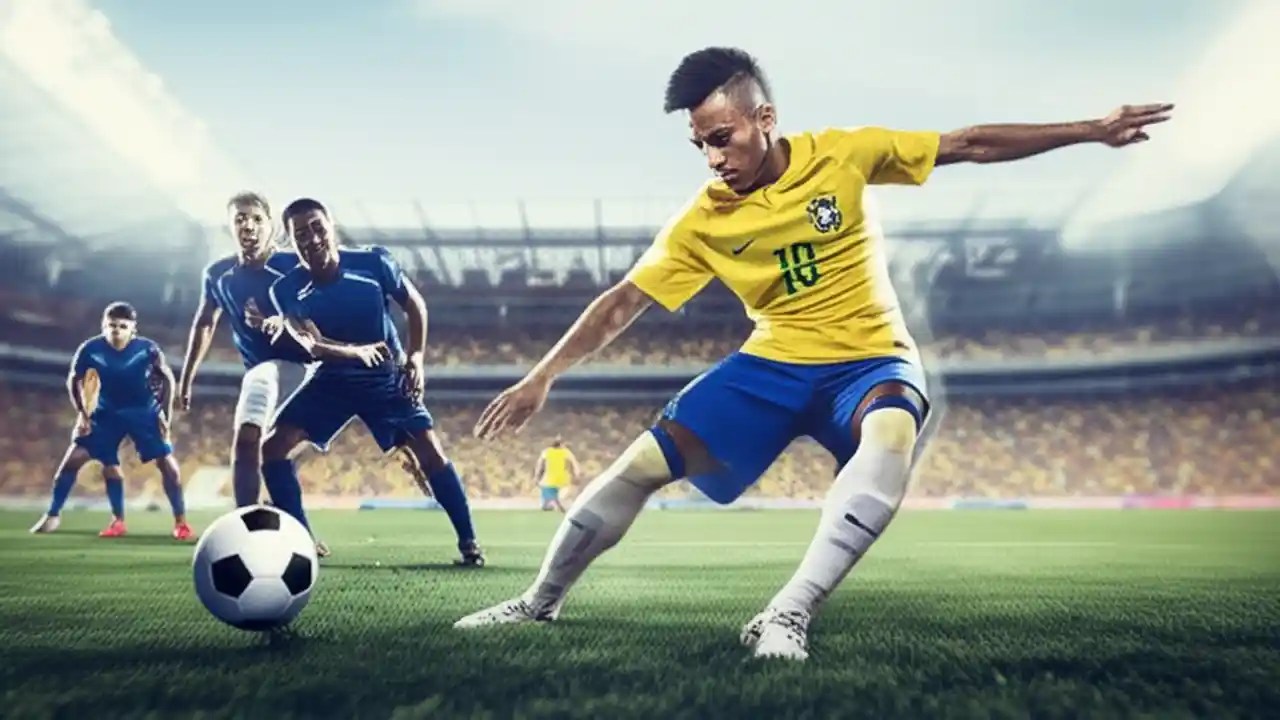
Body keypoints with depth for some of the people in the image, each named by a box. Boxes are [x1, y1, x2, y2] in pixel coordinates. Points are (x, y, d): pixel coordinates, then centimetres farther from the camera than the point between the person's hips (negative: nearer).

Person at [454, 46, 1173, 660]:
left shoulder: (842, 153, -10)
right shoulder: (702, 221, -7)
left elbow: (970, 145, -3)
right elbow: (623, 303, -2)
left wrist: (1090, 130, -3)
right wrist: (542, 377, -7)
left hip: (873, 361, -1)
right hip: (773, 364, 2)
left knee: (892, 435, -38)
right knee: (645, 462, -11)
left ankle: (787, 617, -37)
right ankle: (540, 603, 8)